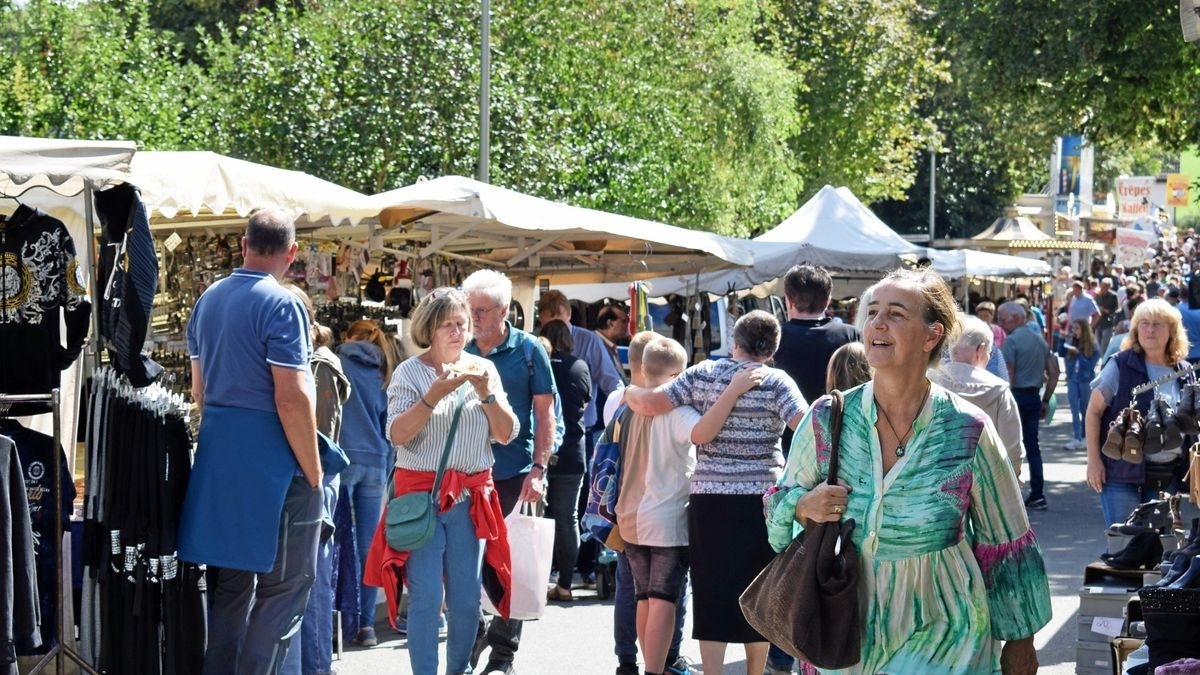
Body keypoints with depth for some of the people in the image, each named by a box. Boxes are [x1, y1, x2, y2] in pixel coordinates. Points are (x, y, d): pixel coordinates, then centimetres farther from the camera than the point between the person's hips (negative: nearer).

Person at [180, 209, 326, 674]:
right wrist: (314, 474, -12)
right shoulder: (281, 305, -14)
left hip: (217, 456, 8)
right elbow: (291, 399, -18)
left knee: (228, 583, 14)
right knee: (285, 587, -1)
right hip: (271, 461, -8)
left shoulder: (208, 300, 10)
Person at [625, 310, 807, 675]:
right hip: (761, 497, -1)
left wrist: (629, 393, 18)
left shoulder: (702, 374, 1)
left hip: (709, 497, 1)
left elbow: (650, 403, -1)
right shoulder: (776, 382, -5)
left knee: (713, 592, 5)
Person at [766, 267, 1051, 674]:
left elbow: (1005, 543, 1)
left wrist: (1020, 641, 7)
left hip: (940, 642, -2)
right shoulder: (826, 420, -4)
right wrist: (803, 506, -15)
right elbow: (780, 503, 9)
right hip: (845, 642, 2)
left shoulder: (969, 432, -9)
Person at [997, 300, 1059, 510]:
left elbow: (1008, 376, -16)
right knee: (1032, 445, 10)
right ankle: (1037, 494, 9)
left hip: (1017, 395, -7)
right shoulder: (1040, 339, 14)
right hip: (1034, 396, 7)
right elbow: (1053, 373, 15)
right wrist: (1046, 400, 18)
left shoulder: (1012, 340, -10)